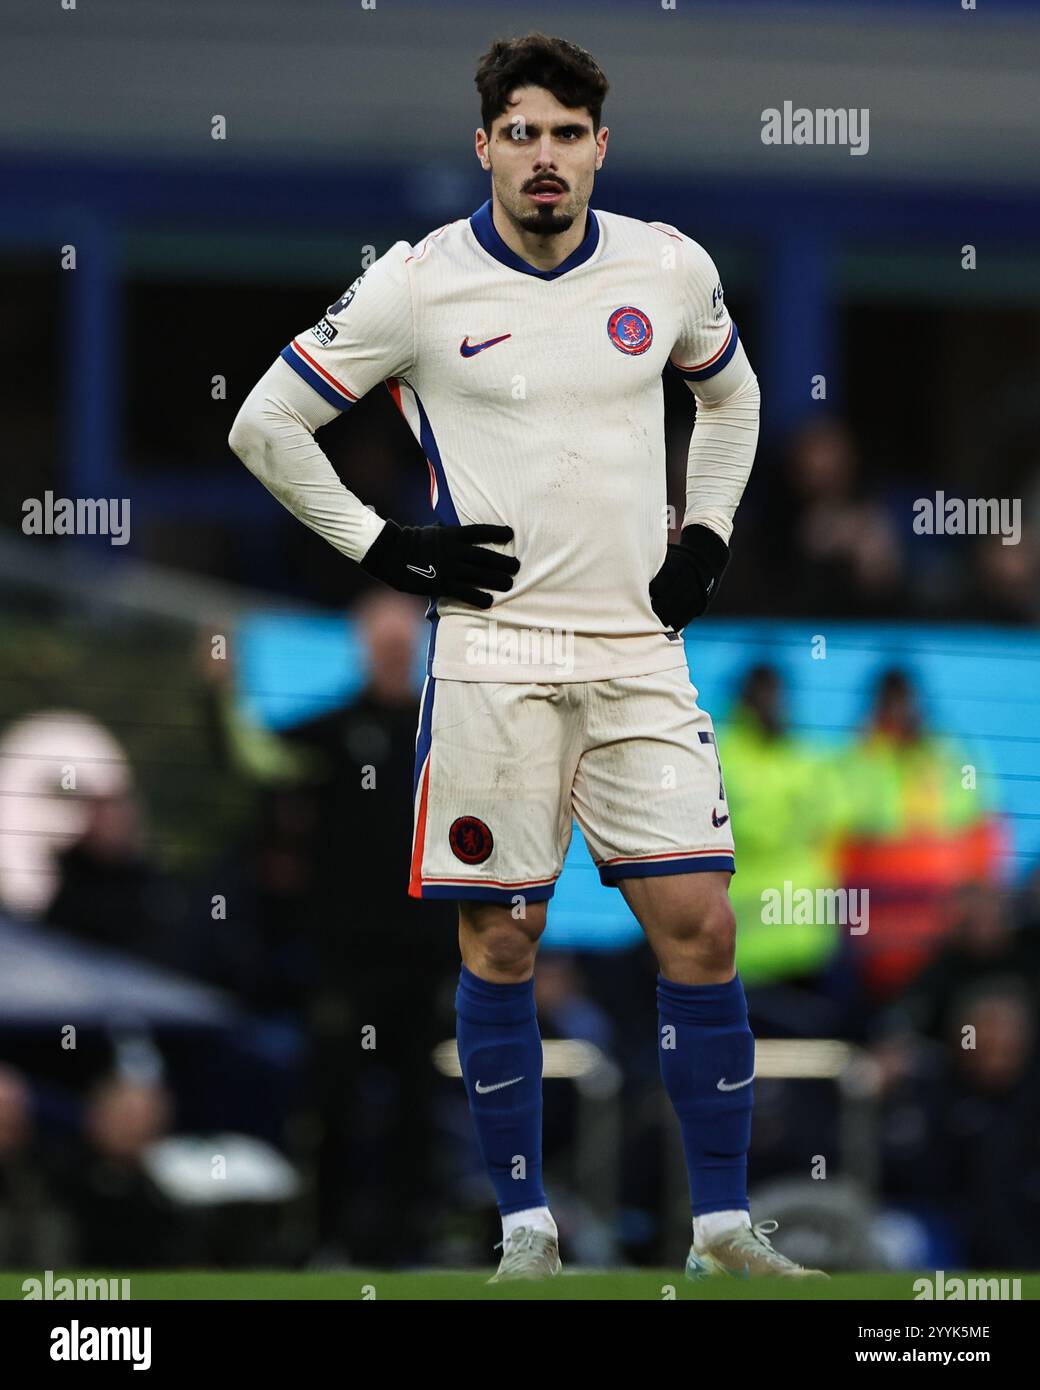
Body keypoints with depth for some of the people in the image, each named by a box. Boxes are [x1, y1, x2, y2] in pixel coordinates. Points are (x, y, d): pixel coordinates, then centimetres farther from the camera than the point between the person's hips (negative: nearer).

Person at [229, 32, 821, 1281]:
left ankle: (722, 1227, 3)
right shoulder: (420, 286, -5)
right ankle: (526, 1232, 9)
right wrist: (383, 547, -2)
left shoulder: (670, 269, 5)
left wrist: (707, 534, 13)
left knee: (698, 925, -4)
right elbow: (265, 424, 3)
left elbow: (730, 395, 26)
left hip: (640, 649, 3)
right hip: (494, 651, -2)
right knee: (500, 942, 0)